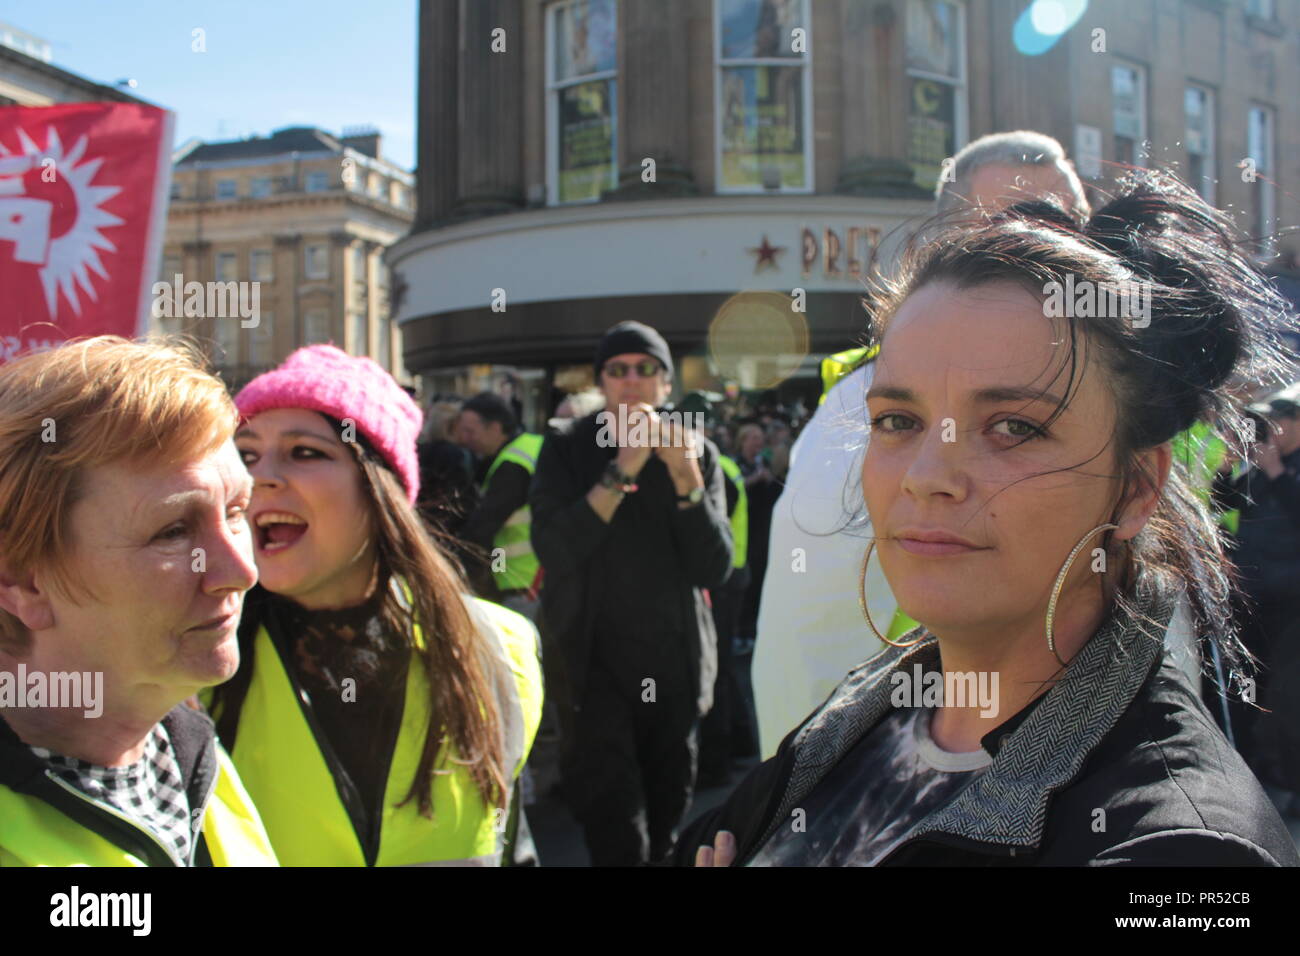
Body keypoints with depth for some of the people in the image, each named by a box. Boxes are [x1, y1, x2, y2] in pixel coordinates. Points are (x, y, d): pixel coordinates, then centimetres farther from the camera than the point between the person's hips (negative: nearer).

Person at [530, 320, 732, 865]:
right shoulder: (568, 449, -2)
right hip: (594, 662, -3)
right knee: (618, 839, -13)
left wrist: (686, 479, -21)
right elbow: (552, 549, -19)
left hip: (675, 665, 3)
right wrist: (621, 470, -24)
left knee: (667, 826, 18)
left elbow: (715, 570, -8)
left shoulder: (698, 453, 2)